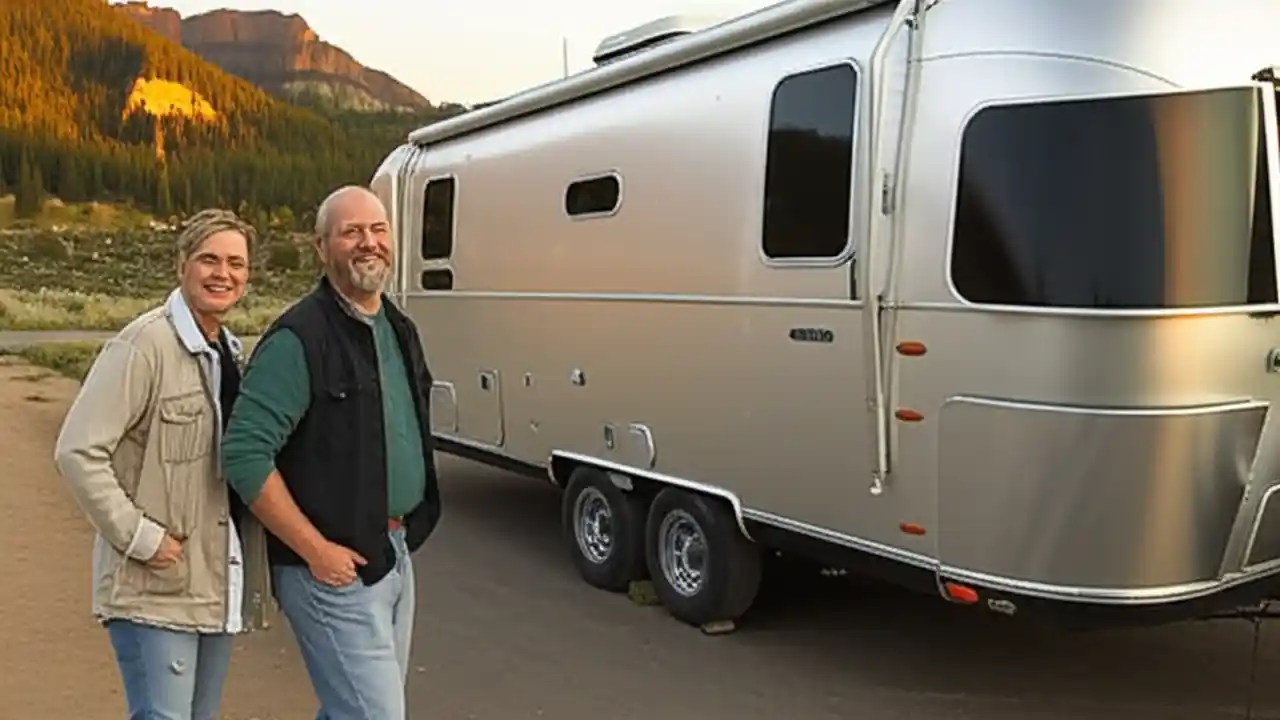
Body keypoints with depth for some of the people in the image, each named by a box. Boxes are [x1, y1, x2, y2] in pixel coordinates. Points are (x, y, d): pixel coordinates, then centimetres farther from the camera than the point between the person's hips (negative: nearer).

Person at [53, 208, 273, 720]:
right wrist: (138, 537, -18)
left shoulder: (229, 351, 11)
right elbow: (78, 452, -19)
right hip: (153, 587, -8)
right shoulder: (143, 346, -15)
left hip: (215, 582, 8)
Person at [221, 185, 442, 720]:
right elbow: (244, 454, -20)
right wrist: (315, 550, -19)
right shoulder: (299, 338, -16)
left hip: (396, 556, 8)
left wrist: (402, 537, 14)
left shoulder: (399, 330, 10)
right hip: (336, 569, -8)